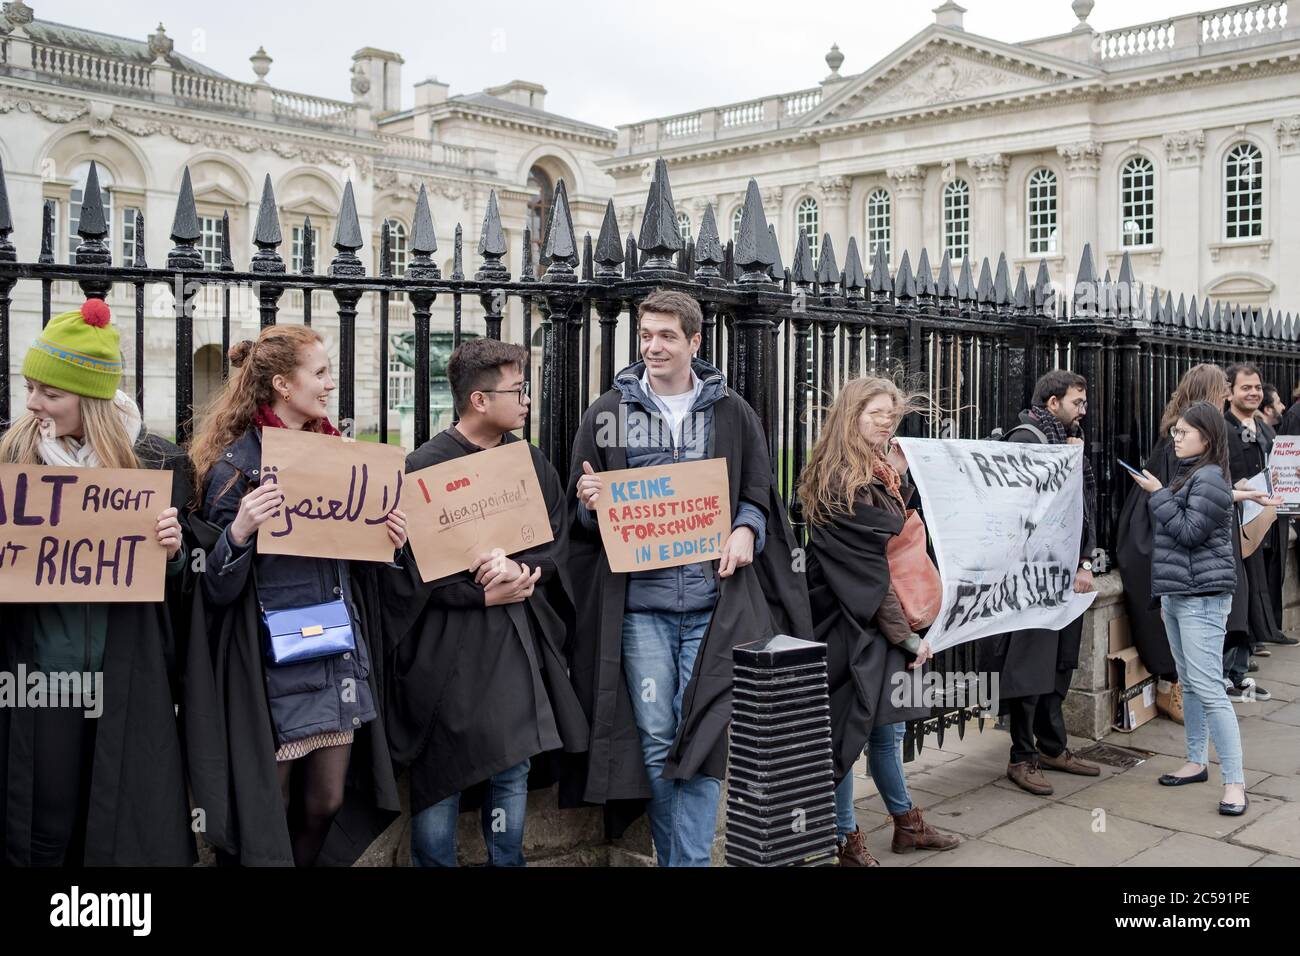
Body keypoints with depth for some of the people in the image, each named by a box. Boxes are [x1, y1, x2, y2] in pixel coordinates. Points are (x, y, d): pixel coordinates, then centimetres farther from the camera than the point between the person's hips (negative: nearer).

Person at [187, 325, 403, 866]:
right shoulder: (234, 466, -11)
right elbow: (219, 589, -12)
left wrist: (387, 543, 0)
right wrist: (239, 532, -30)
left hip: (339, 660, 6)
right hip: (274, 667, -6)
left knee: (326, 804, 14)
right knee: (265, 814, 5)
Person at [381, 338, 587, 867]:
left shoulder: (531, 462, 8)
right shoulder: (425, 466, -9)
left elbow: (559, 545, 8)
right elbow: (406, 568, -12)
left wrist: (520, 569, -12)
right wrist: (484, 594, -13)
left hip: (519, 641, 5)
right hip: (447, 650, -5)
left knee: (513, 773, 12)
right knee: (441, 781, 3)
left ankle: (507, 860, 28)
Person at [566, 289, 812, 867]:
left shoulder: (731, 412, 8)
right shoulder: (608, 413, 8)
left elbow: (759, 491, 14)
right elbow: (581, 507, 13)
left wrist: (746, 530, -7)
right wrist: (589, 501, -10)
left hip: (713, 597, 0)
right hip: (640, 599, 1)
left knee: (701, 735, -2)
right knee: (654, 737, 5)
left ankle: (689, 859, 7)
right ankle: (676, 854, 21)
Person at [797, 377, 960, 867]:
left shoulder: (882, 473, 11)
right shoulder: (843, 483, -18)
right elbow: (868, 573, -19)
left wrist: (901, 475, 4)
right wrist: (908, 636, -15)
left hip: (880, 622, 9)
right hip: (852, 625, -9)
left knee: (885, 724, 19)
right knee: (849, 729, 2)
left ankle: (906, 822, 34)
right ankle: (848, 841, 15)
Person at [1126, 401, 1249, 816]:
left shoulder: (1209, 478, -12)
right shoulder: (1186, 475, 17)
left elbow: (1190, 532, -18)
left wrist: (1158, 495, -13)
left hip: (1202, 597, -10)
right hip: (1176, 594, 10)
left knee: (1208, 687, -12)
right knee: (1189, 684, 15)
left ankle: (1235, 781, -9)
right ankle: (1197, 762, 25)